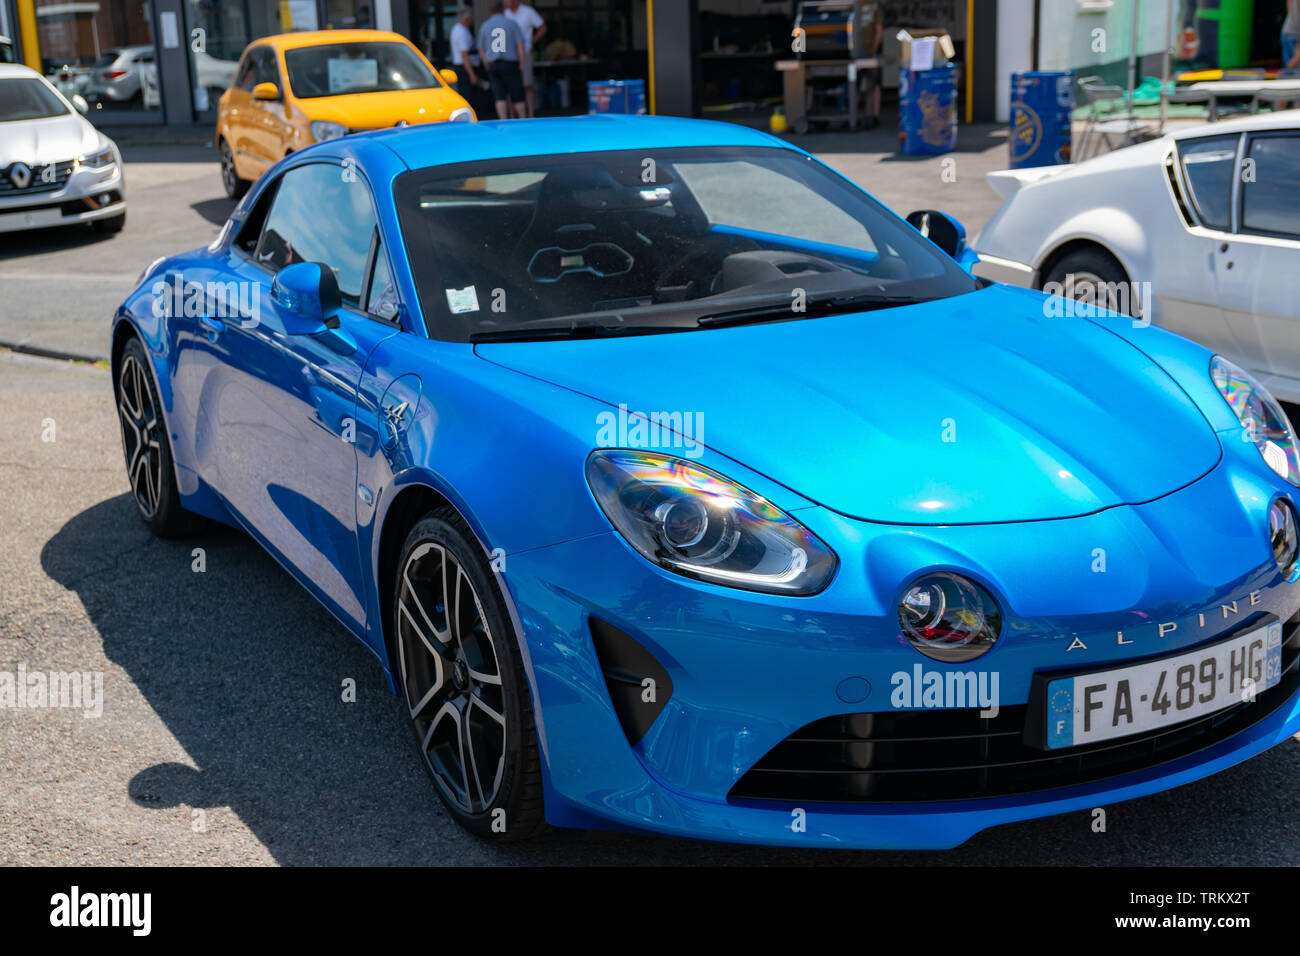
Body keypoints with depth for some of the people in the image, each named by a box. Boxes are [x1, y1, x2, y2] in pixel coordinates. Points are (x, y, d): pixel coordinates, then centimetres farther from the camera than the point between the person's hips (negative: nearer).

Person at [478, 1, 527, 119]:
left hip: (493, 64, 2)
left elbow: (481, 49, 11)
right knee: (517, 96, 4)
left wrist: (488, 66, 14)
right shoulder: (511, 23, 2)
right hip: (510, 63, -2)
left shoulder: (485, 26, 10)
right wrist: (522, 63, -3)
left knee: (500, 97, 0)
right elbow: (520, 43, -5)